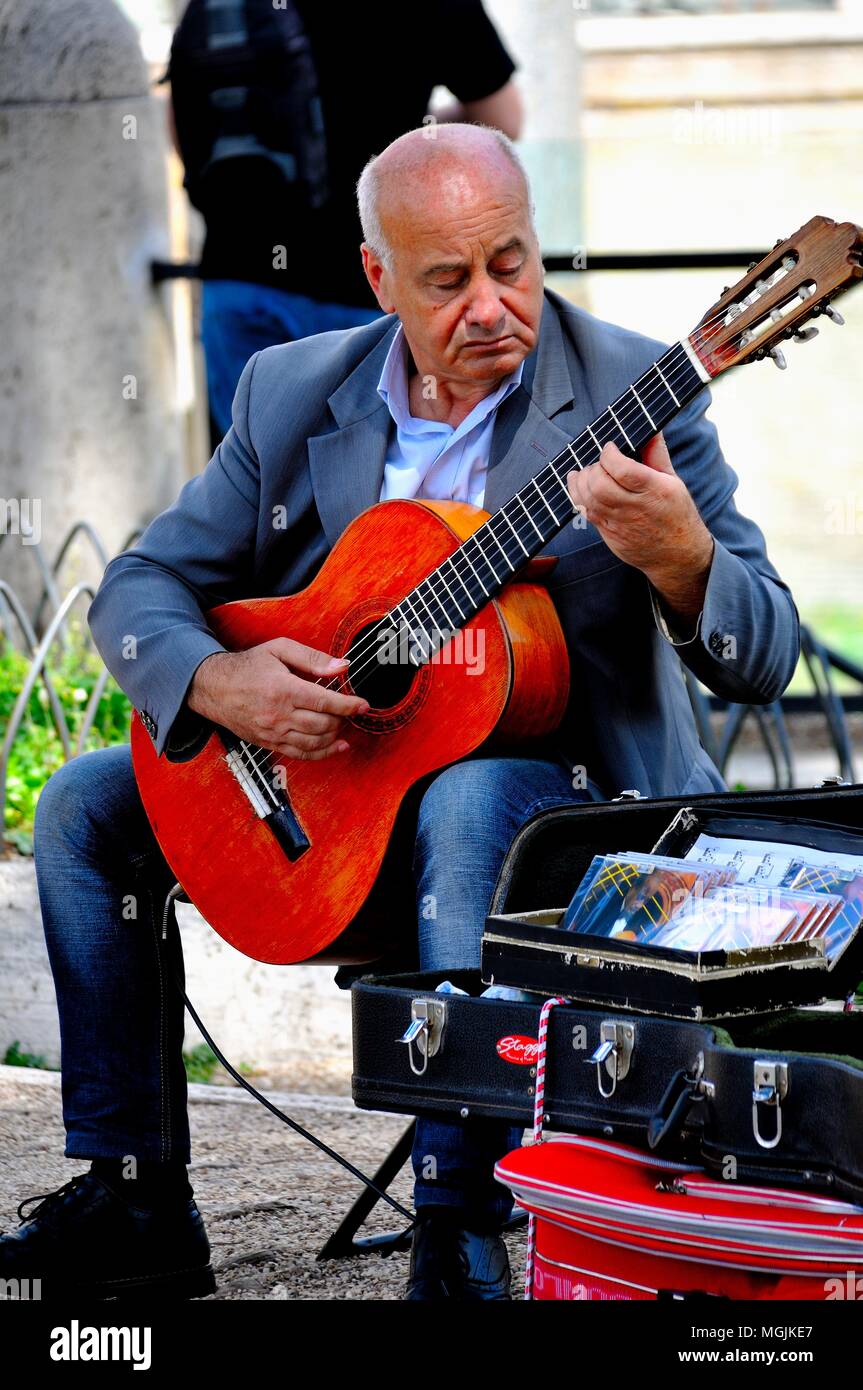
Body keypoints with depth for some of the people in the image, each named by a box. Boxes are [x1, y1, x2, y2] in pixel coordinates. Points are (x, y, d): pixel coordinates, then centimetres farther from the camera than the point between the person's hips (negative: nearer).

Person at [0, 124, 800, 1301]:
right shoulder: (291, 391, 2)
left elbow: (764, 662, -14)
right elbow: (140, 586, 3)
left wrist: (680, 559, -37)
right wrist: (217, 684, -20)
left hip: (564, 778, -5)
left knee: (472, 806, -38)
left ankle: (460, 1236, -34)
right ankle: (135, 1197, 0)